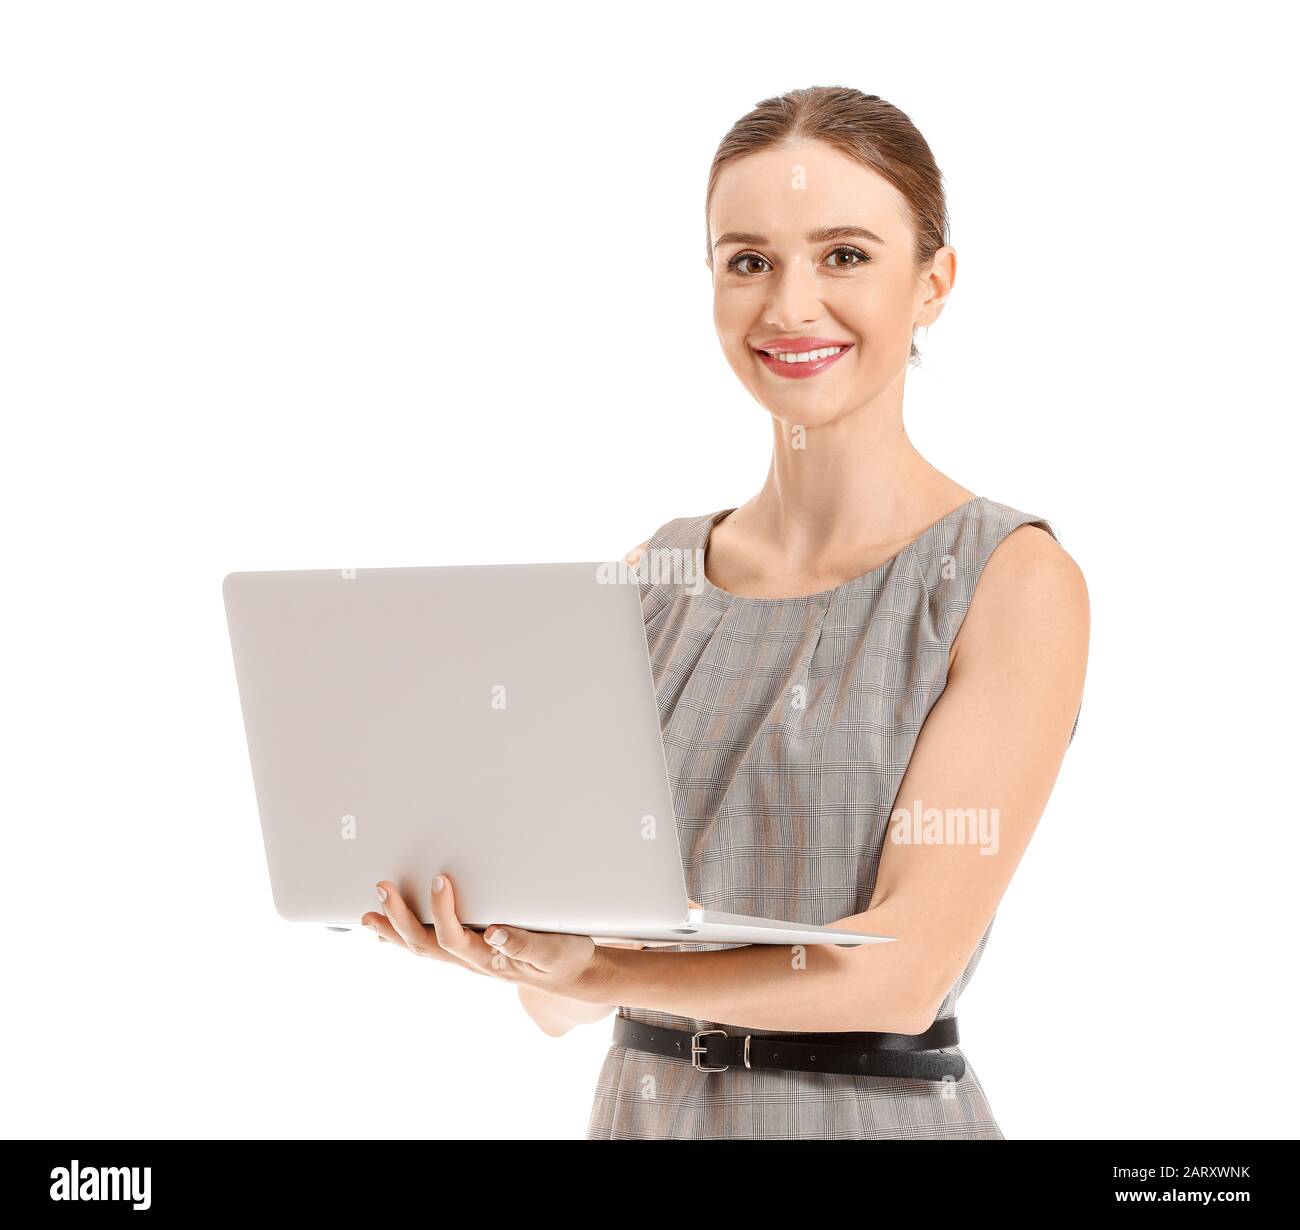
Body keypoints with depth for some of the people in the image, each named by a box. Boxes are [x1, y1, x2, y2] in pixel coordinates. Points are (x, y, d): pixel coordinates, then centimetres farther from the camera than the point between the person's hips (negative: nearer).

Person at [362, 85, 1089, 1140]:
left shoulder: (1016, 581, -10)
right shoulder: (650, 579, 4)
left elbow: (909, 968, -19)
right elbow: (562, 1001, 4)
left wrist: (595, 969, -30)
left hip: (874, 1112, -4)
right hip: (642, 1101, 4)